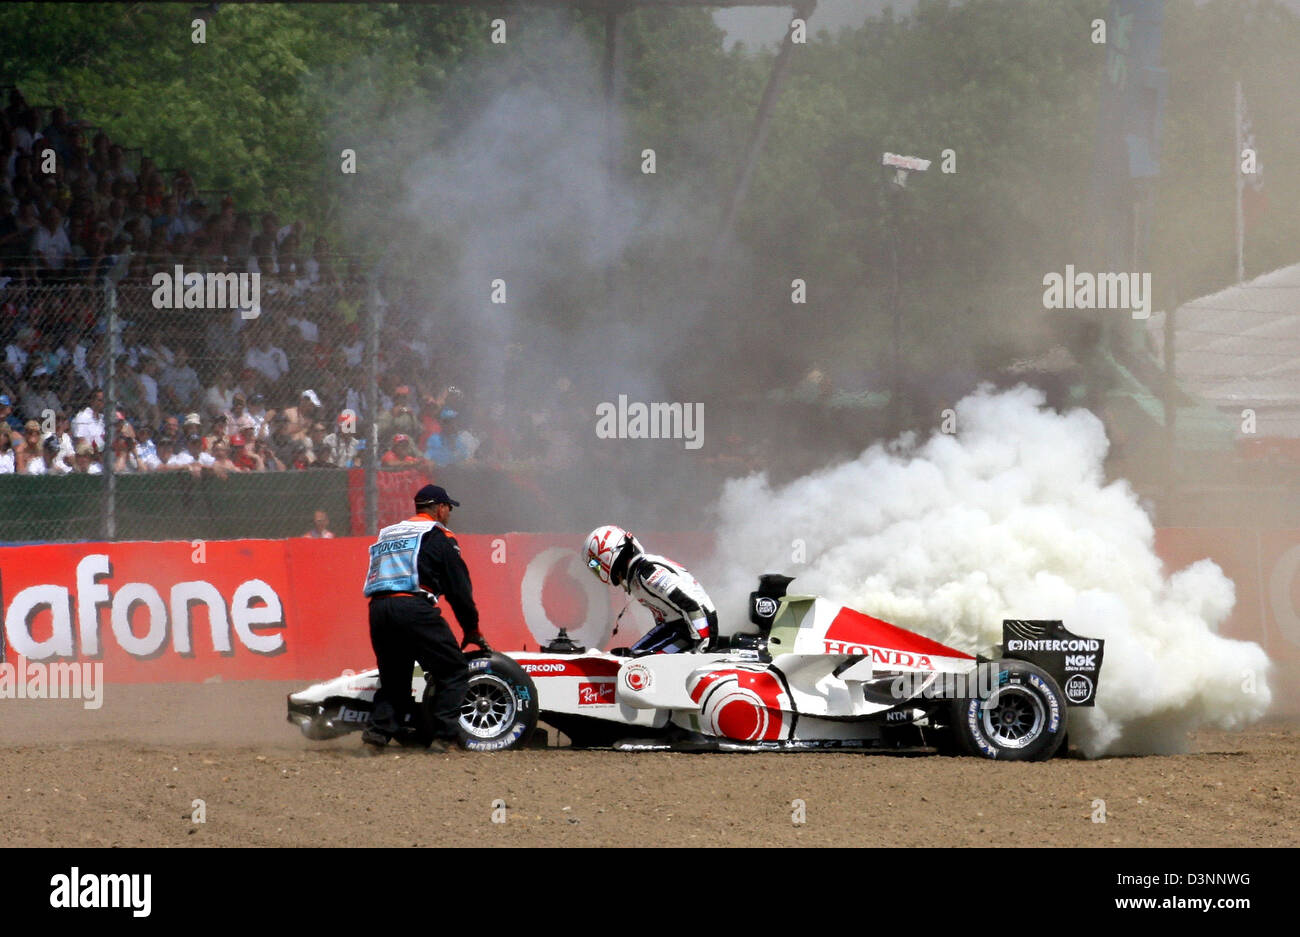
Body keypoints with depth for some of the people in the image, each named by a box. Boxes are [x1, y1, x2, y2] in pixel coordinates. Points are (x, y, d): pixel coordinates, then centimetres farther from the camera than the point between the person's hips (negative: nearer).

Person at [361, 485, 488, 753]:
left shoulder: (387, 533, 28)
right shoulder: (438, 536, 9)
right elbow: (459, 587, 8)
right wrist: (471, 629, 19)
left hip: (378, 609, 6)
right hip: (414, 607, -6)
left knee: (393, 678, 18)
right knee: (454, 673, 2)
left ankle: (376, 733, -1)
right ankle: (441, 737, -7)